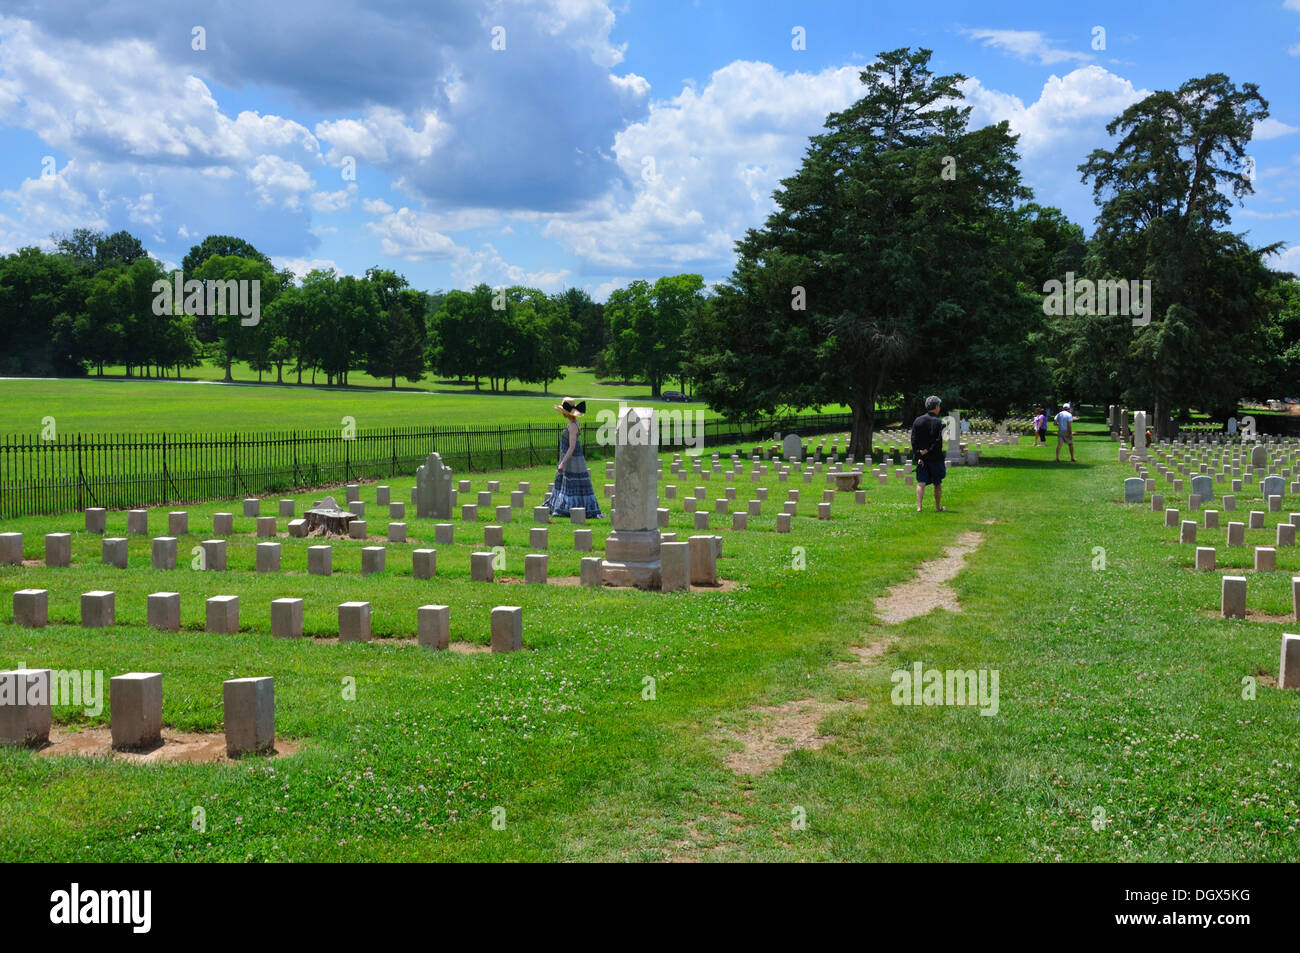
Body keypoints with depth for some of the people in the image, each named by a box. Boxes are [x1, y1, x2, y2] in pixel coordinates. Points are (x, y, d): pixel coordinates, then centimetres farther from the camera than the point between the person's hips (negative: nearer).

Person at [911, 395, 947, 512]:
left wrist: (918, 456, -3)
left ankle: (919, 507, -8)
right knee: (937, 484, 11)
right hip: (935, 458, -3)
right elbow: (938, 441, -18)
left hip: (921, 458, 3)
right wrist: (927, 450, -9)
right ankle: (938, 507, 21)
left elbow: (914, 441, -2)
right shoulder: (938, 422, -10)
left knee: (920, 483, 3)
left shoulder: (917, 421, 3)